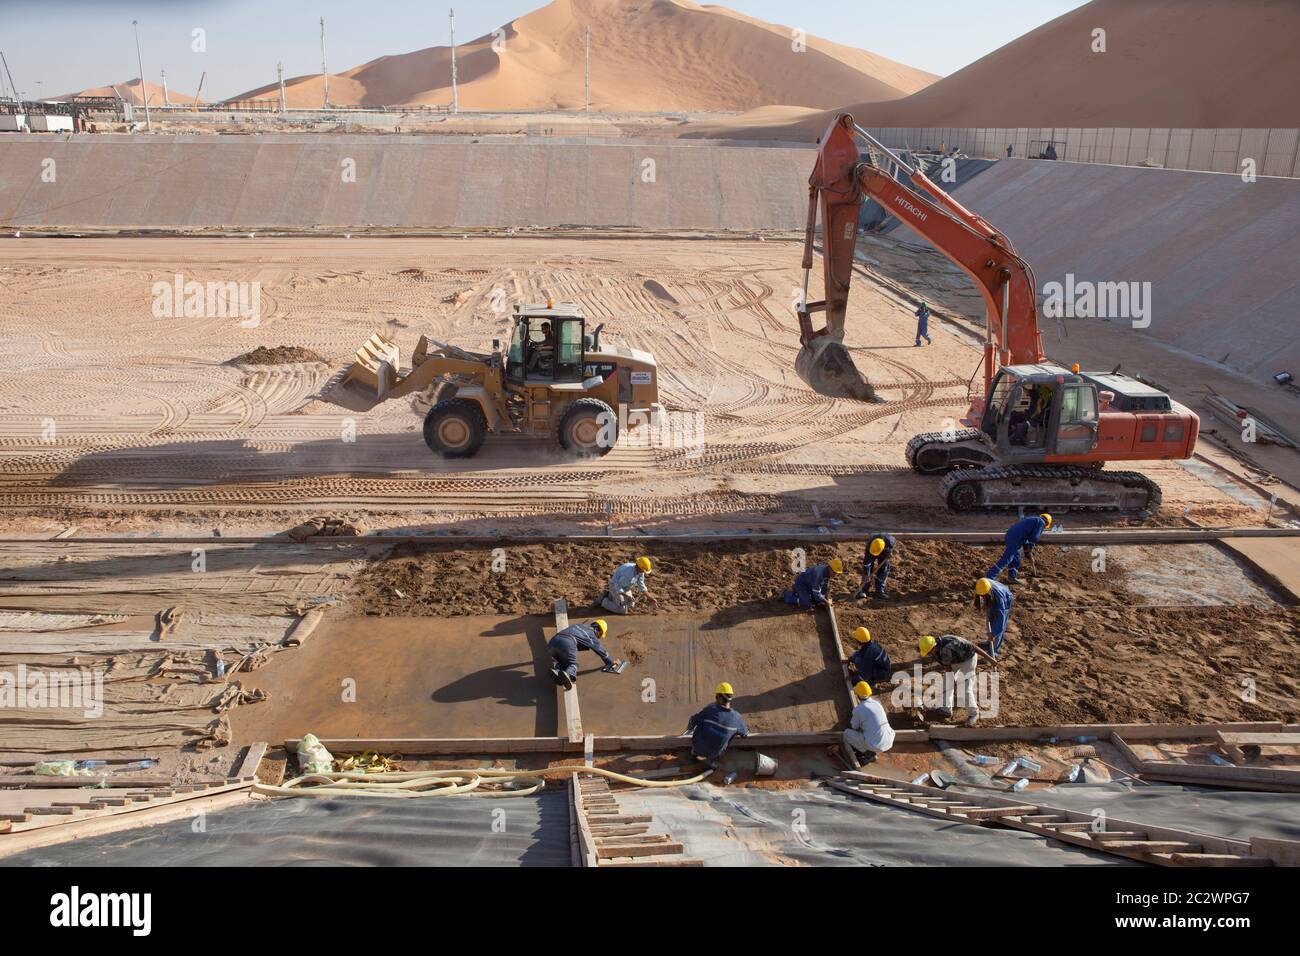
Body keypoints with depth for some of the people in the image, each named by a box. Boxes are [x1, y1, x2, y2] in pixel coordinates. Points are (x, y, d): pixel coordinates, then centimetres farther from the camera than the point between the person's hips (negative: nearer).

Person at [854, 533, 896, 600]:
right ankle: (863, 591, -8)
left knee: (883, 570, -7)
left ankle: (880, 591, -1)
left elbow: (894, 541, -11)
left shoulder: (889, 541, -41)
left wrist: (890, 551, -18)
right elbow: (866, 561, -35)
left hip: (884, 553, 1)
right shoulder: (869, 545, -42)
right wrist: (866, 575, -35)